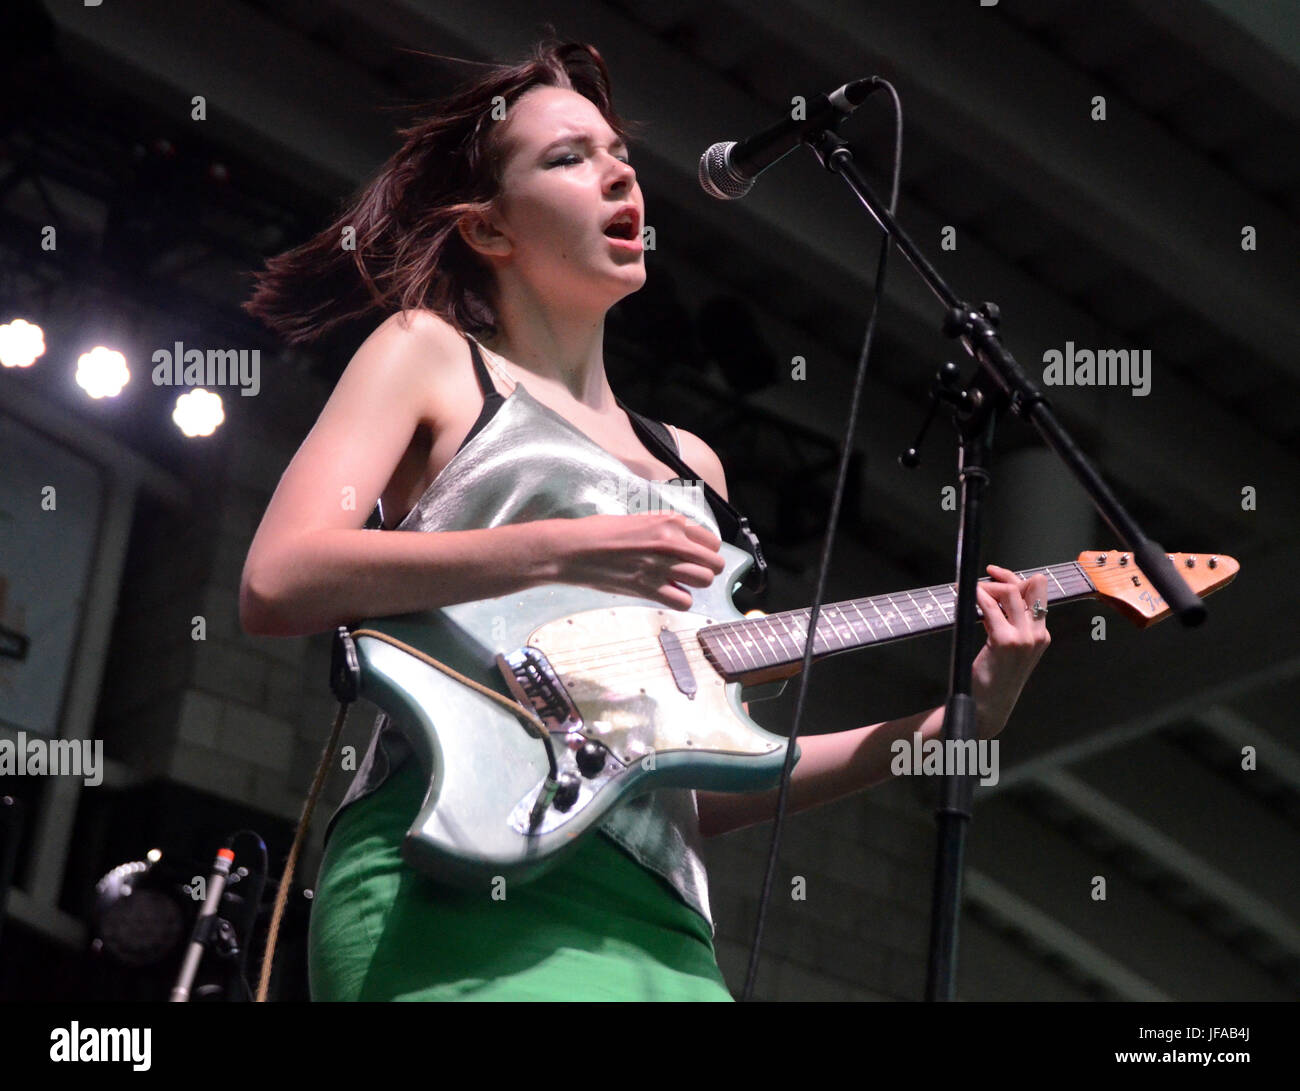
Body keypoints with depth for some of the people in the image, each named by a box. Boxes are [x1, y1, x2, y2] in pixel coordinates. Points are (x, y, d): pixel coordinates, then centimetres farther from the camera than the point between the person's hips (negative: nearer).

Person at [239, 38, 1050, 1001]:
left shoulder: (690, 464, 23)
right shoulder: (427, 356, 10)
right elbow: (276, 586, -6)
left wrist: (948, 723, 9)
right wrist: (556, 550, -13)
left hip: (654, 918, 5)